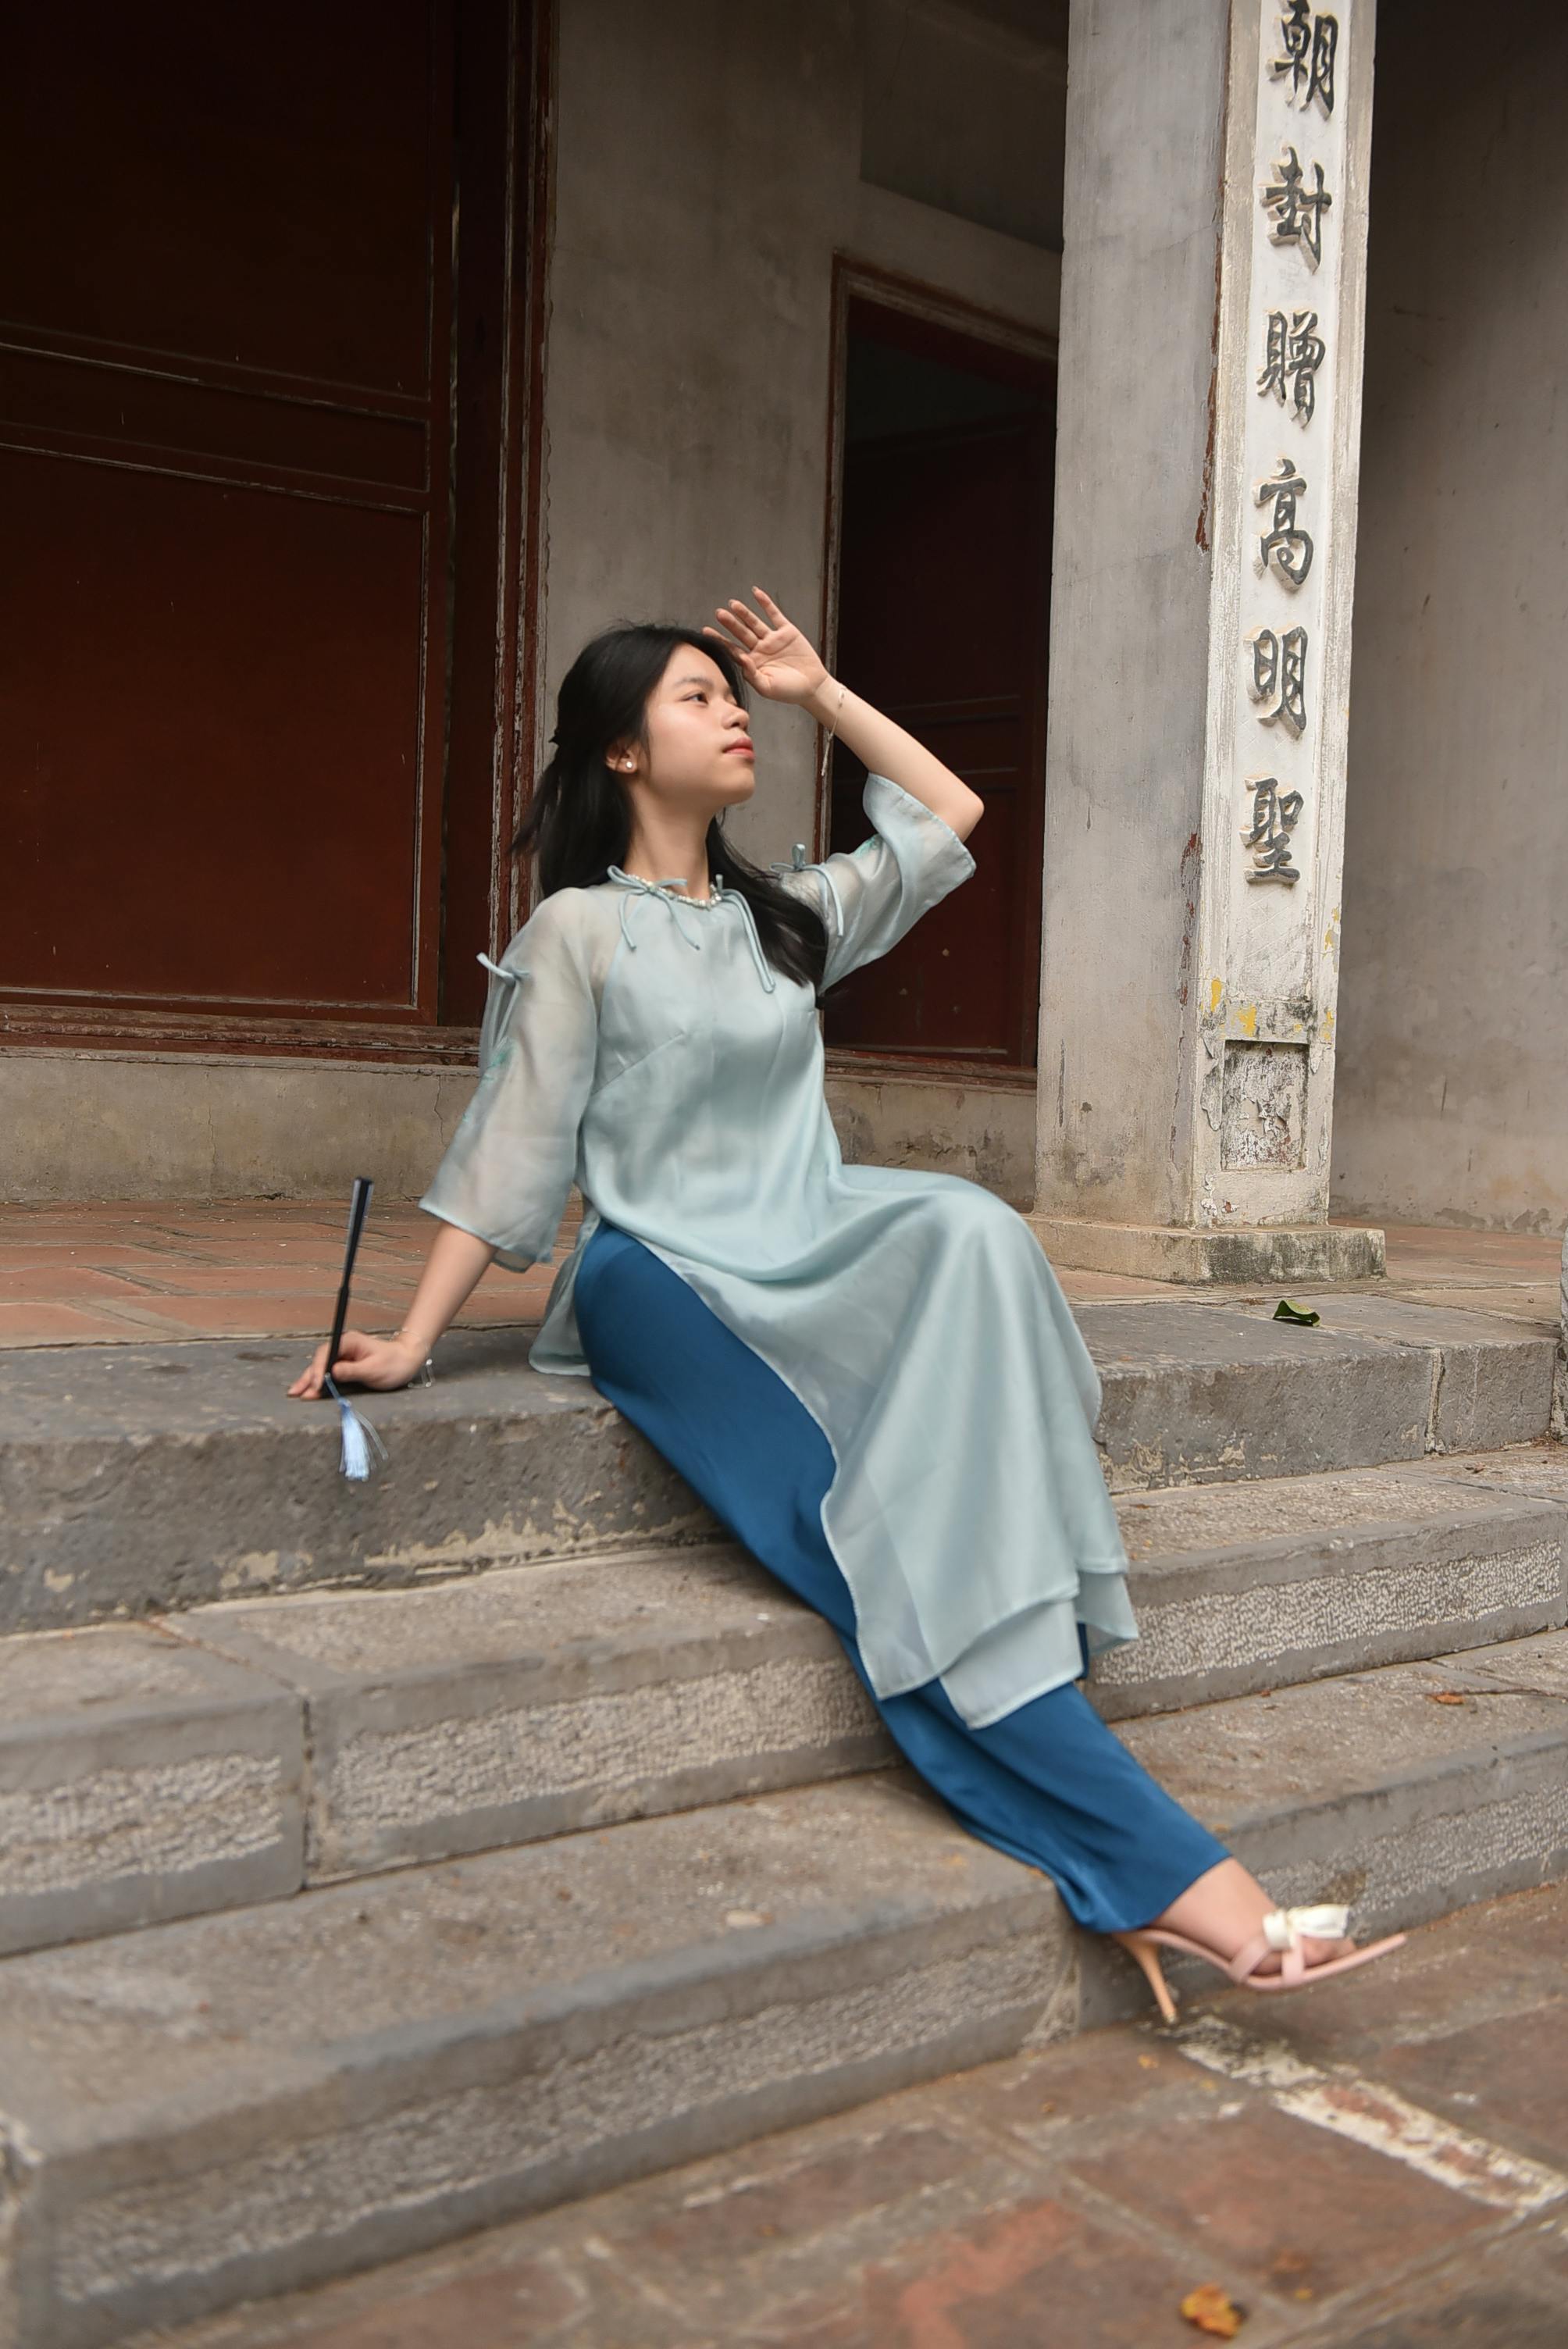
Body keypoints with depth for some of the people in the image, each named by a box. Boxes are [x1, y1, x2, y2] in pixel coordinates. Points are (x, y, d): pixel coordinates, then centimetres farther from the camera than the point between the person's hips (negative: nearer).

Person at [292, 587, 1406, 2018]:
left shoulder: (786, 917, 20)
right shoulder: (580, 930, 2)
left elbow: (950, 816, 28)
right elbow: (512, 1151, -2)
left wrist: (822, 693, 22)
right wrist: (412, 1345, -9)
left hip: (810, 1257, 6)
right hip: (665, 1277, -5)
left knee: (968, 1231, -30)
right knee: (887, 1515, -28)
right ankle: (1146, 1862, -27)